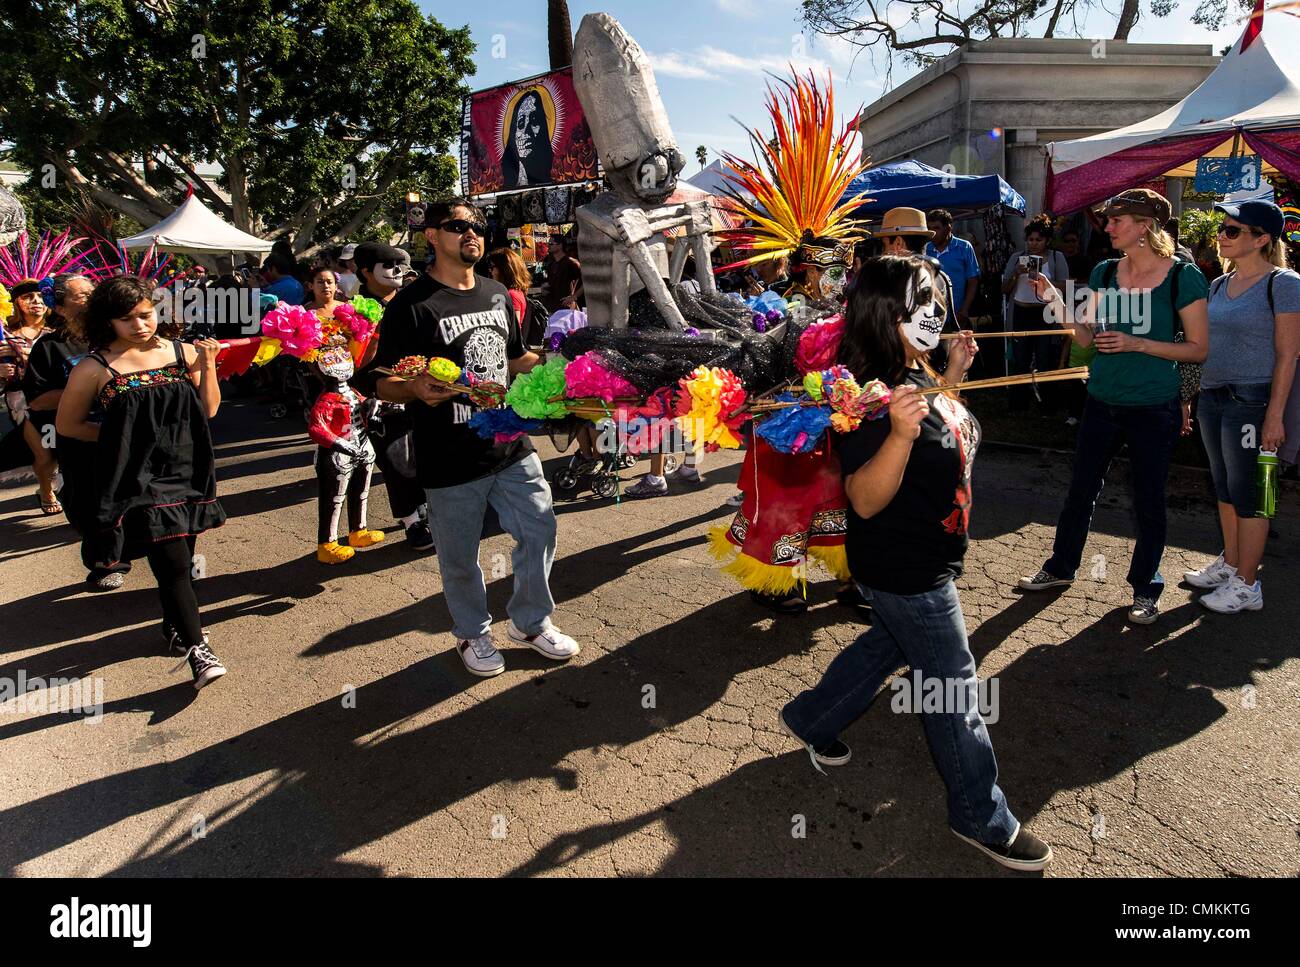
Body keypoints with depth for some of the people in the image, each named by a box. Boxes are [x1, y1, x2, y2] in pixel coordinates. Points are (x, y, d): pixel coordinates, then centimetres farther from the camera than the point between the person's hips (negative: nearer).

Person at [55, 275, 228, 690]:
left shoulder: (180, 353, 1)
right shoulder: (95, 368, -7)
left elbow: (208, 410, 4)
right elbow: (67, 425, 4)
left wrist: (207, 367, -8)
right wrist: (122, 435, -2)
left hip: (184, 469, 4)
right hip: (137, 478, -4)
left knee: (182, 559, 16)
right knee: (173, 562, -10)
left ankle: (177, 625, 39)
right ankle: (197, 648, 0)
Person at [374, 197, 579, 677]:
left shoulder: (497, 293, 11)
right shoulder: (411, 305, -9)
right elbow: (384, 384, -9)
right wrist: (416, 389, -30)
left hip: (511, 445, 6)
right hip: (451, 461, -5)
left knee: (539, 529, 12)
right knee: (460, 557, 9)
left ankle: (530, 621, 34)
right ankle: (473, 632, 34)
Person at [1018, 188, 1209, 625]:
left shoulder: (1182, 277, -11)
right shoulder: (1104, 273, 3)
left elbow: (1198, 348, -9)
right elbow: (1085, 336, 4)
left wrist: (1137, 343, -20)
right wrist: (1054, 299, -8)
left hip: (1154, 408, -4)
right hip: (1103, 403, 4)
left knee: (1148, 499, 8)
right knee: (1081, 488, 14)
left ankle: (1145, 585, 26)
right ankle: (1061, 566, 31)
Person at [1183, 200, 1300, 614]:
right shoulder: (1219, 285, 11)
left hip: (1251, 401, -7)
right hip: (1212, 397, 7)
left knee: (1247, 494, 0)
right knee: (1224, 488, 16)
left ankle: (1247, 585, 11)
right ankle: (1229, 564, 31)